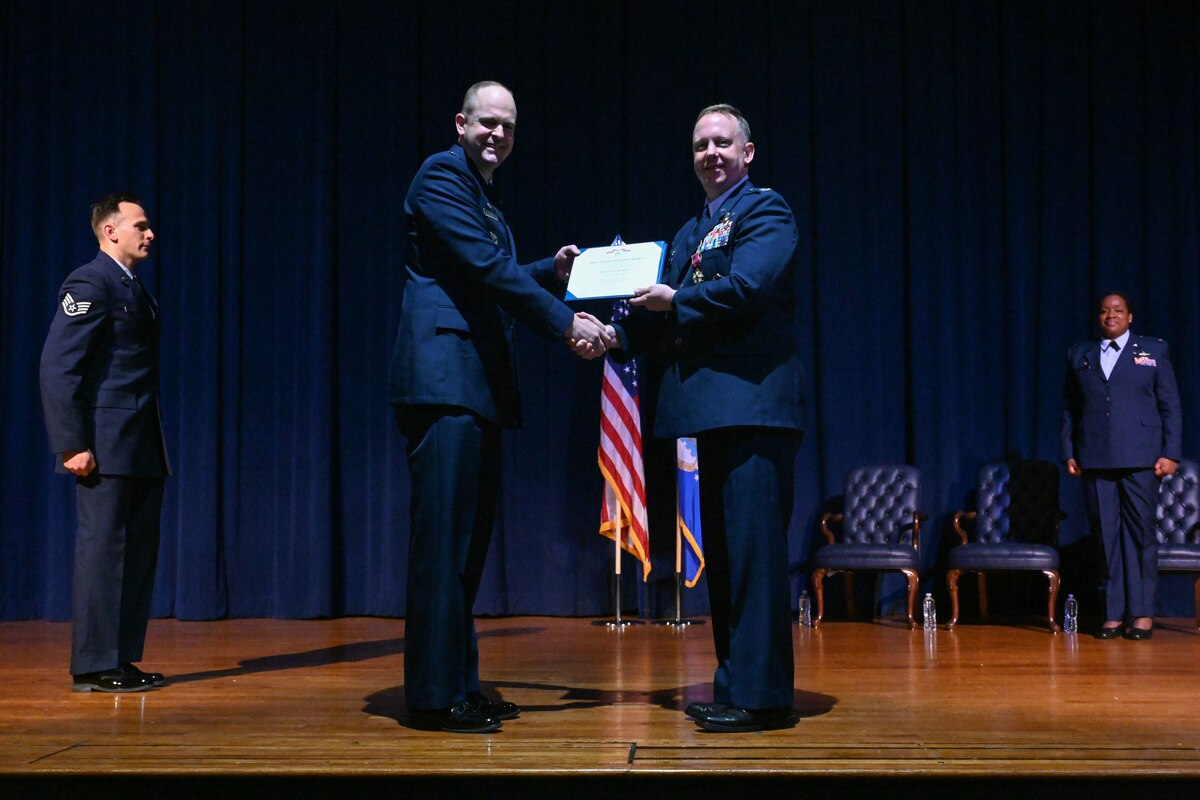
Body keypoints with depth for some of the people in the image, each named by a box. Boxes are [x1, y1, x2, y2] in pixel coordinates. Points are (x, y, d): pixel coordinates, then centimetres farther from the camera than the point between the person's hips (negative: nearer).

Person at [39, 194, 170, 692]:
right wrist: (72, 444, -19)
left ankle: (122, 659, 17)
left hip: (142, 448, 9)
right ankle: (93, 665, 4)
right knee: (102, 549, -3)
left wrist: (156, 442, 14)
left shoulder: (135, 289, 19)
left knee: (139, 553, 9)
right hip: (106, 446, -9)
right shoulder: (90, 283, -8)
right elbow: (57, 366, -15)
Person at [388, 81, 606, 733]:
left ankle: (459, 686, 19)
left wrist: (550, 271, 16)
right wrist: (565, 322, -15)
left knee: (467, 542, 11)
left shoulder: (483, 198, 26)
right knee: (442, 540, -8)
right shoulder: (441, 176, -4)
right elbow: (485, 268, -15)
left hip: (477, 387, 10)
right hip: (444, 379, -10)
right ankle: (435, 696, -1)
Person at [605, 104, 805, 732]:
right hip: (714, 409, 9)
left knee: (753, 549, -9)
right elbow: (667, 321, 18)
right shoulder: (690, 233, 24)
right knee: (722, 552, 12)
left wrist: (675, 300, -6)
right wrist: (618, 334, 2)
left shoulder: (765, 210, -1)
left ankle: (760, 694, -3)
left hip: (753, 399, -9)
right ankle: (734, 684, 21)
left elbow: (746, 288, -17)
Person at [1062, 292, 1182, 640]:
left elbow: (1170, 405, 5)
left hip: (1140, 457, -2)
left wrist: (1171, 453, -3)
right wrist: (1069, 452, 5)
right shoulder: (1079, 354, 15)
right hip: (1096, 458, 2)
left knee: (1140, 533, -1)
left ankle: (1142, 612, 6)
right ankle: (1114, 614, 8)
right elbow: (1069, 408, 14)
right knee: (1106, 536, 2)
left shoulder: (1153, 350, 9)